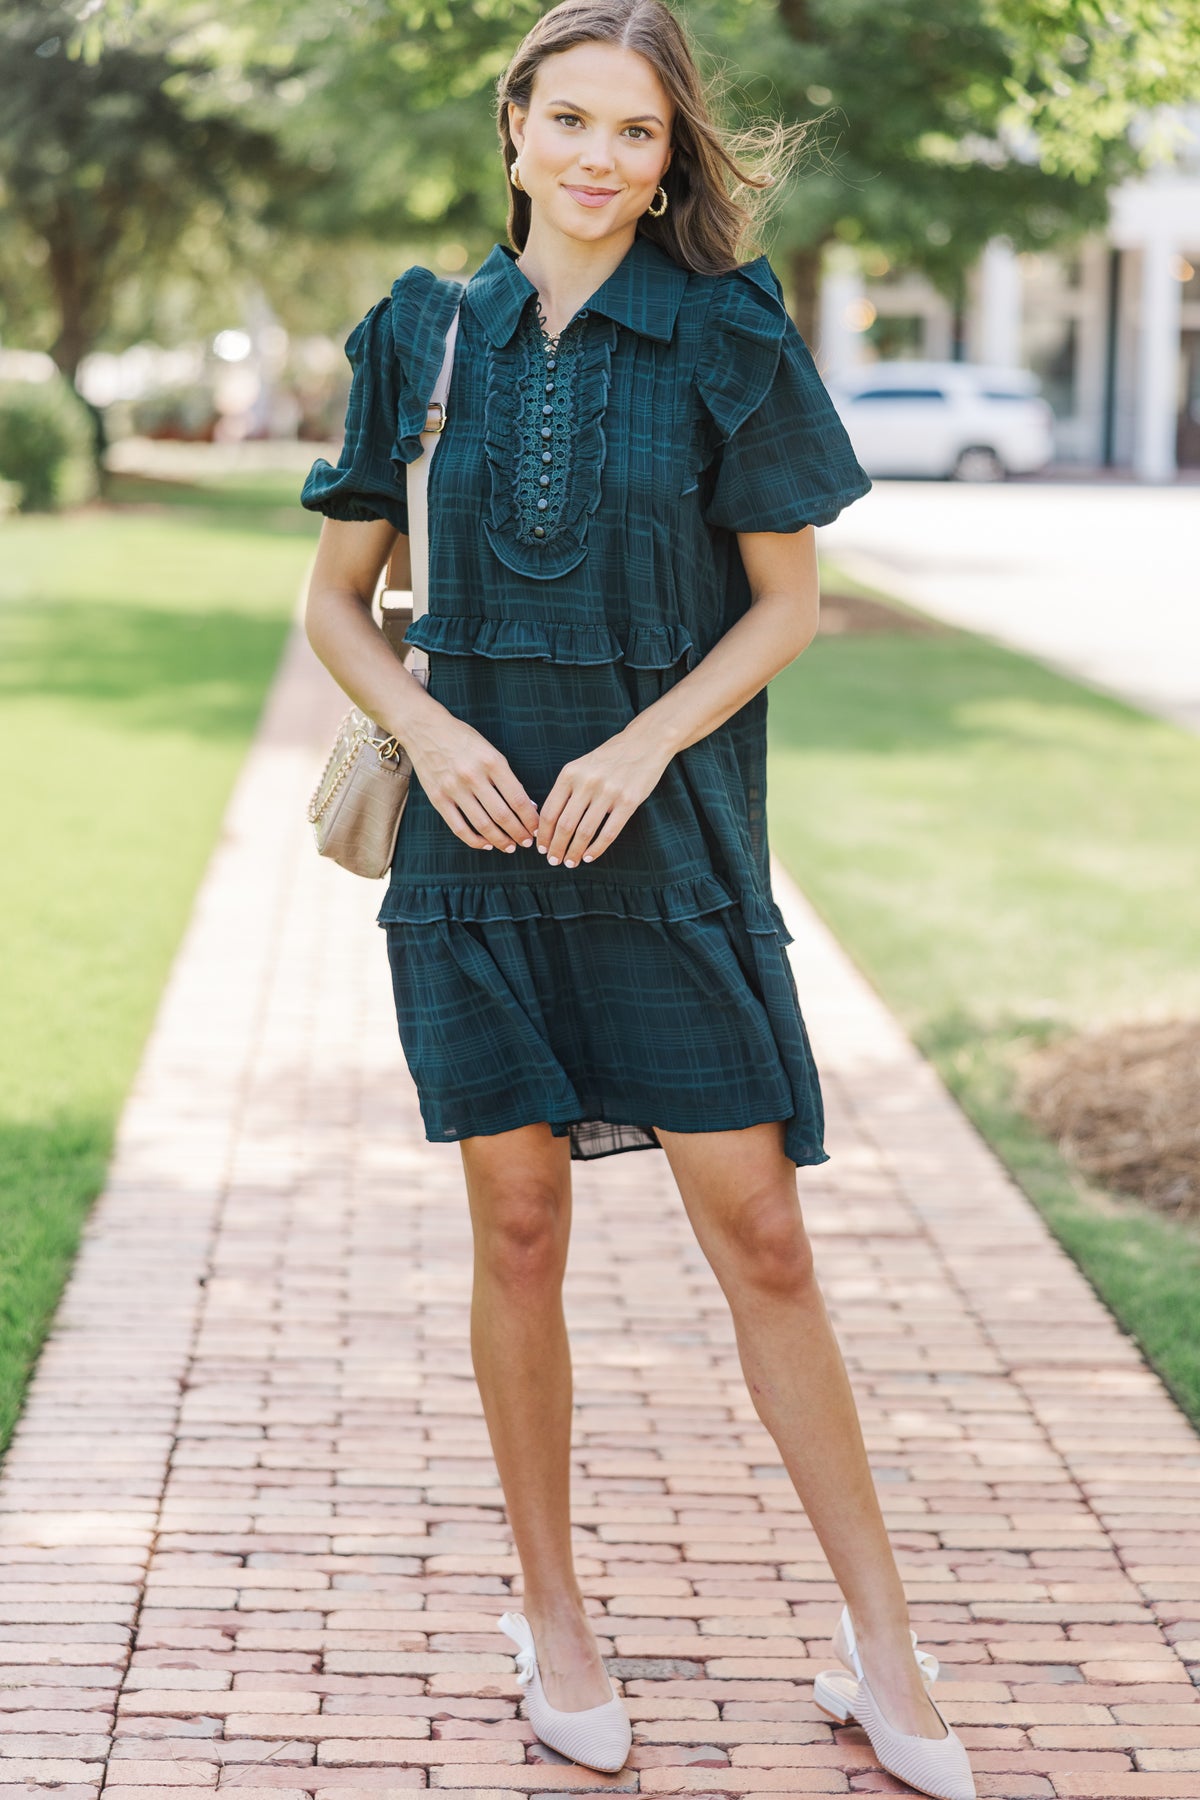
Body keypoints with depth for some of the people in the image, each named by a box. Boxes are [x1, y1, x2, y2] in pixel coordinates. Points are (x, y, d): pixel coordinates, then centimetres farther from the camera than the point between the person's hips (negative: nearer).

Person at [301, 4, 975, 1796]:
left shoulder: (727, 336, -2)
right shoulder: (426, 335, 4)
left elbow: (789, 599, 1)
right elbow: (338, 596, 10)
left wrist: (643, 745, -12)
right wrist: (429, 731, -8)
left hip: (669, 843, -2)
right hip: (478, 839, 2)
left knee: (761, 1238, -1)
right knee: (519, 1232, 6)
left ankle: (881, 1646, 9)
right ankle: (552, 1616, 22)